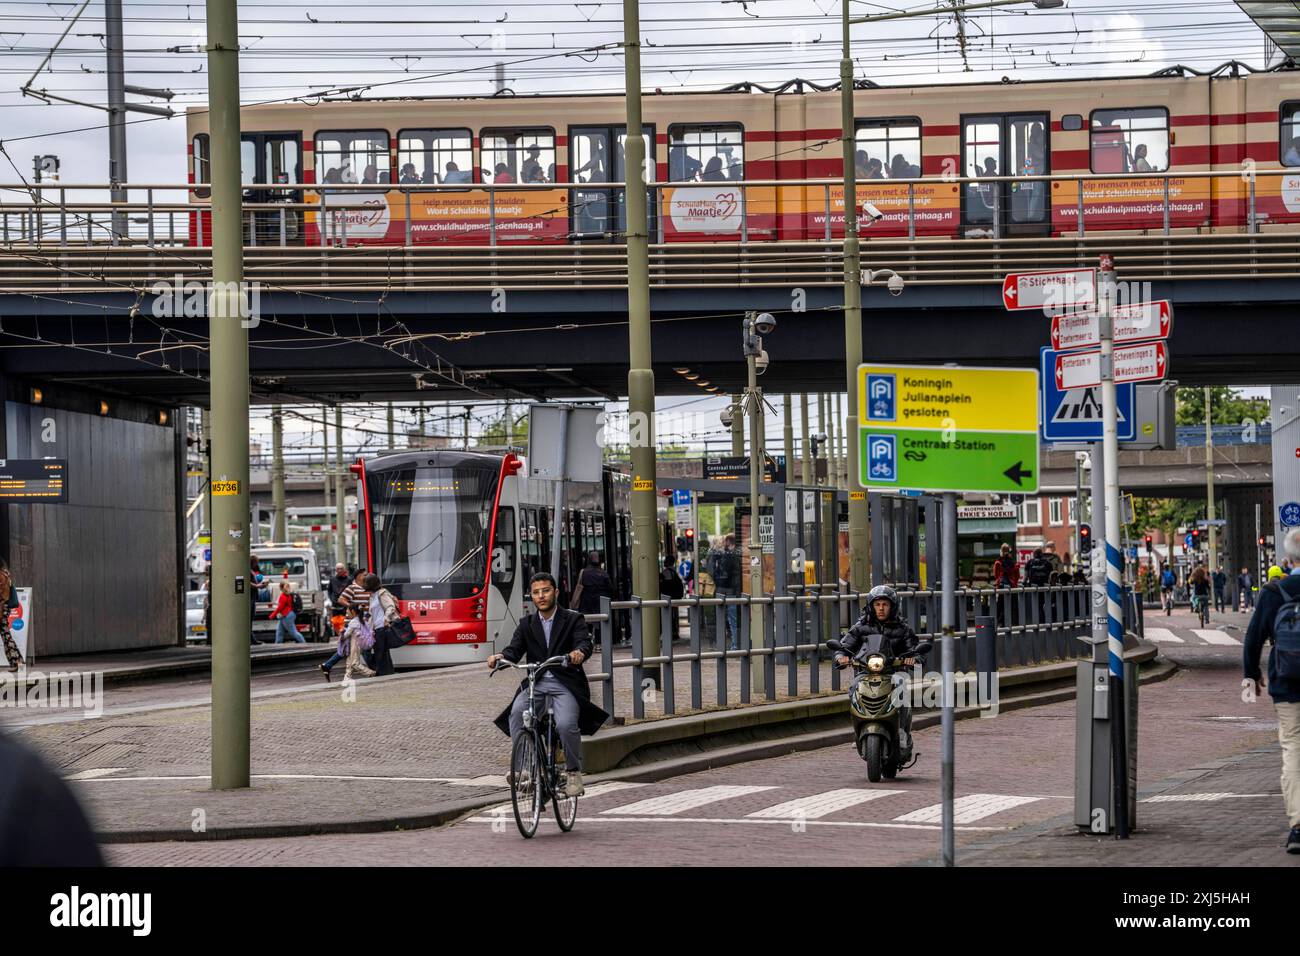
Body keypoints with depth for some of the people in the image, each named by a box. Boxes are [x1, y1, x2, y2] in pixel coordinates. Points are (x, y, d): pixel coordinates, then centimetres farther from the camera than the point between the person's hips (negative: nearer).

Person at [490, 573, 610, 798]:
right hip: (535, 683, 3)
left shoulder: (573, 619, 7)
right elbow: (514, 650, 4)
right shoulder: (527, 624, 16)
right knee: (516, 714, -29)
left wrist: (579, 652, -34)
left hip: (565, 685, -3)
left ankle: (573, 771, -5)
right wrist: (500, 657, -20)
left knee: (566, 724, -28)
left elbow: (585, 643, -9)